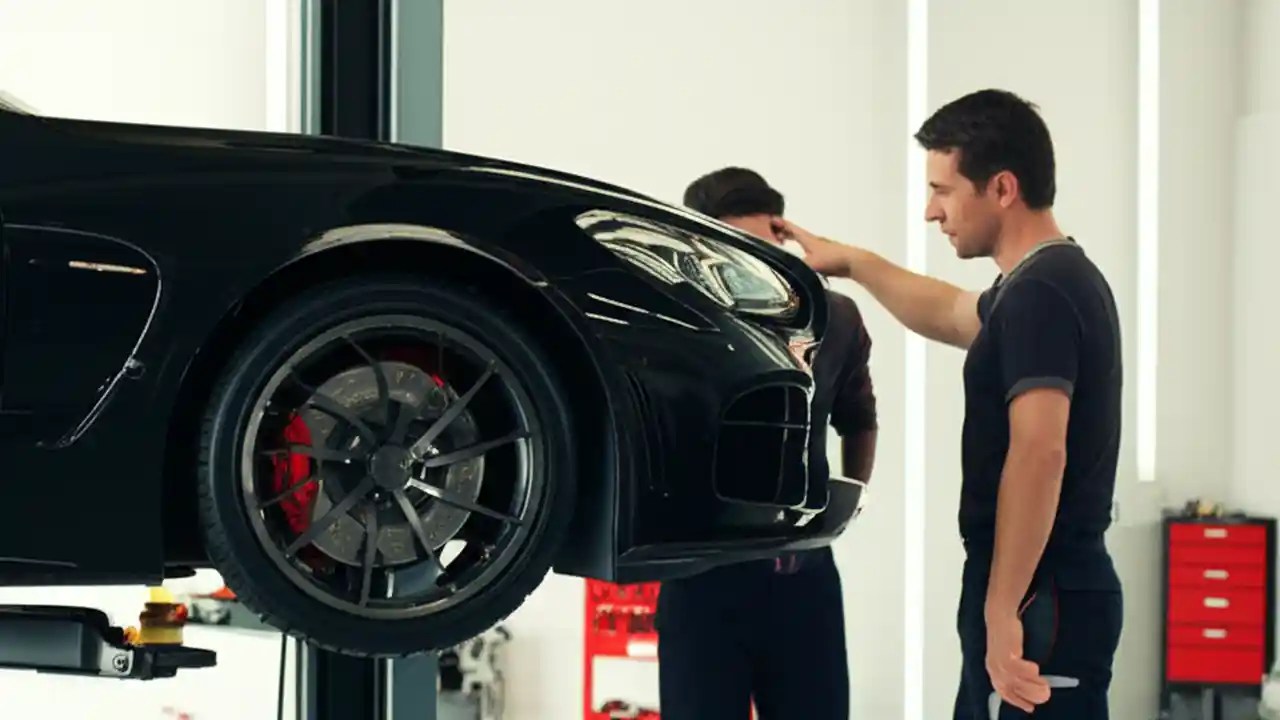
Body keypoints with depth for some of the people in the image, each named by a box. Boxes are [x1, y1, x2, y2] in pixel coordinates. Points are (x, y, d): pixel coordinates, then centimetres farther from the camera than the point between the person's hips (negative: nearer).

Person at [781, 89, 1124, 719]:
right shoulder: (1059, 282, 15)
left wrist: (1002, 608, -25)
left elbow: (1039, 454, -26)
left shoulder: (1038, 294, -17)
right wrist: (849, 261, 44)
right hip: (1050, 594, 10)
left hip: (1035, 602, -10)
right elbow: (947, 313, 36)